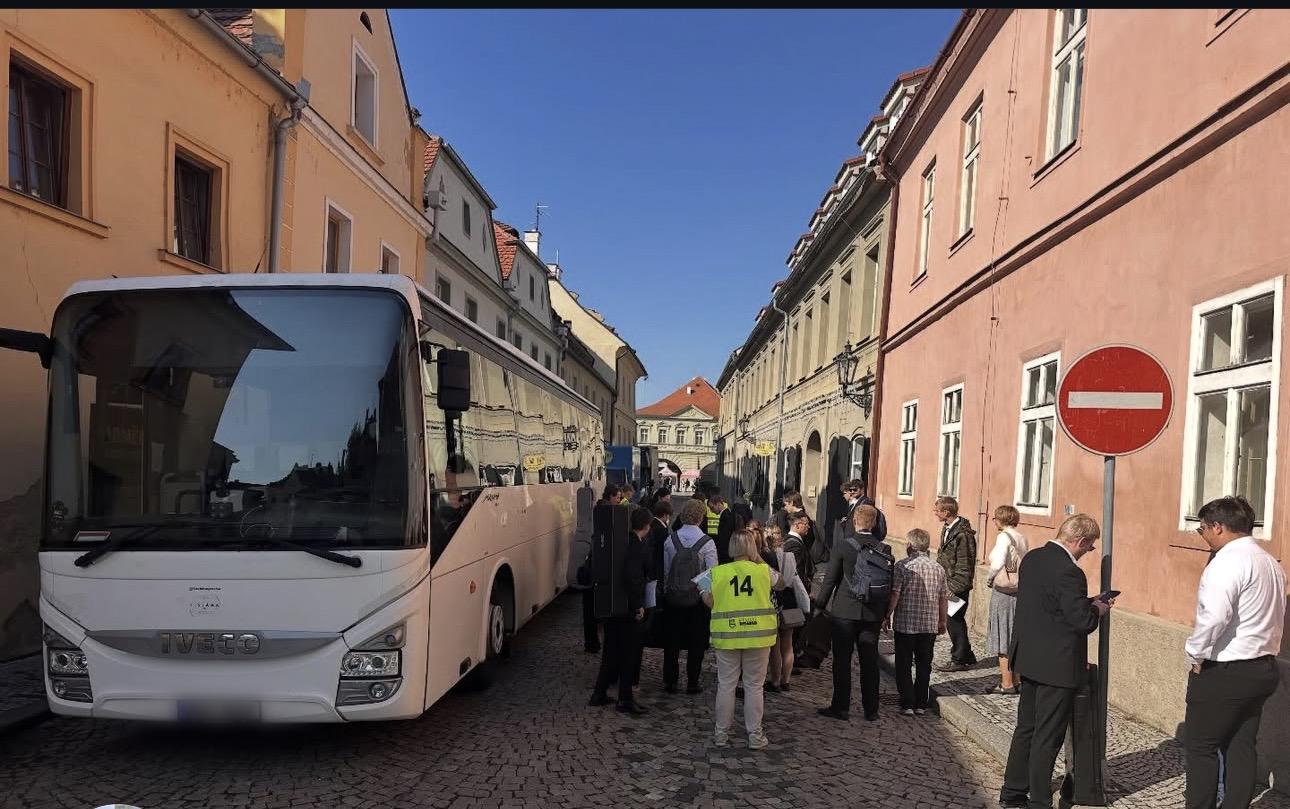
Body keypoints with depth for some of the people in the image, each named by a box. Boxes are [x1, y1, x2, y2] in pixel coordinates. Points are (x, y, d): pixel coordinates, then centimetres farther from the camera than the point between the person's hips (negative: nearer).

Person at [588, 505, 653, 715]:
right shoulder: (637, 546, -18)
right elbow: (633, 577, -28)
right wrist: (638, 605, -19)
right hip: (628, 608, -8)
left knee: (611, 650, 17)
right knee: (630, 652, 4)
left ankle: (600, 693, 24)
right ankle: (625, 699, 11)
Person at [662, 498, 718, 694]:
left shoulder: (670, 540, -5)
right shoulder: (707, 542, -13)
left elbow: (665, 570, 1)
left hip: (673, 597, 2)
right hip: (698, 597, -2)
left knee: (671, 641, 12)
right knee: (696, 641, 10)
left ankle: (669, 681, 18)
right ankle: (692, 683, 14)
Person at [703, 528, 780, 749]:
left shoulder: (718, 572, -5)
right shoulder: (764, 571, -3)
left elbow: (708, 601, 0)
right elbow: (778, 581, 18)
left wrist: (703, 590, 19)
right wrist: (757, 559, 21)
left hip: (727, 636, 0)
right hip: (758, 635, 0)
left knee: (726, 685, 10)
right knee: (754, 686, 9)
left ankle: (721, 734, 19)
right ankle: (755, 736, 15)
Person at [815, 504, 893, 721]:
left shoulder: (843, 546, -10)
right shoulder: (885, 550, 0)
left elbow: (830, 579, -7)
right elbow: (890, 585, 5)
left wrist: (820, 604, 4)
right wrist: (885, 614, 14)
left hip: (845, 612, -3)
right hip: (873, 614, 4)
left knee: (842, 661, 6)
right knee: (870, 661, 11)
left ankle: (841, 707, 10)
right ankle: (871, 710, 17)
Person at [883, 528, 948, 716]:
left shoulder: (902, 566, -10)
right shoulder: (938, 568, 3)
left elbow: (894, 595, -14)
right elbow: (944, 598, 8)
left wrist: (887, 616, -3)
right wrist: (942, 621, 19)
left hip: (905, 623, -4)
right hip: (930, 625, 4)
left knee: (903, 666, 6)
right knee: (924, 665, 13)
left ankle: (907, 704, 4)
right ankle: (921, 704, 17)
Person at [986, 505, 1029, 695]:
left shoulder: (1004, 536, -13)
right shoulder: (1022, 539, 9)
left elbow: (998, 563, -26)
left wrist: (989, 579, -11)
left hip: (1004, 592, -7)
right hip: (1020, 592, 7)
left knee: (1002, 639, 2)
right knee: (1016, 639, 16)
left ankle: (1007, 684, 6)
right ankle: (1018, 680, 22)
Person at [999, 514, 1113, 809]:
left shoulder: (1032, 558, 4)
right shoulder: (1068, 572, -23)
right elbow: (1083, 621, -22)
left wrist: (1087, 603, 10)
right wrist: (1098, 609, -1)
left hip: (1028, 658, 8)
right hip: (1056, 665, -8)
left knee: (1026, 727, 18)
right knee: (1048, 738, 5)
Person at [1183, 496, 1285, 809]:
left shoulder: (1228, 562, -19)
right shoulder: (1271, 562, 12)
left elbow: (1214, 616, -30)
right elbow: (1278, 619, 18)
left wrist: (1195, 654, -17)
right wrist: (1260, 649, 19)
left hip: (1224, 673, -9)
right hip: (1263, 668, 9)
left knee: (1201, 747, 2)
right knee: (1241, 748, 13)